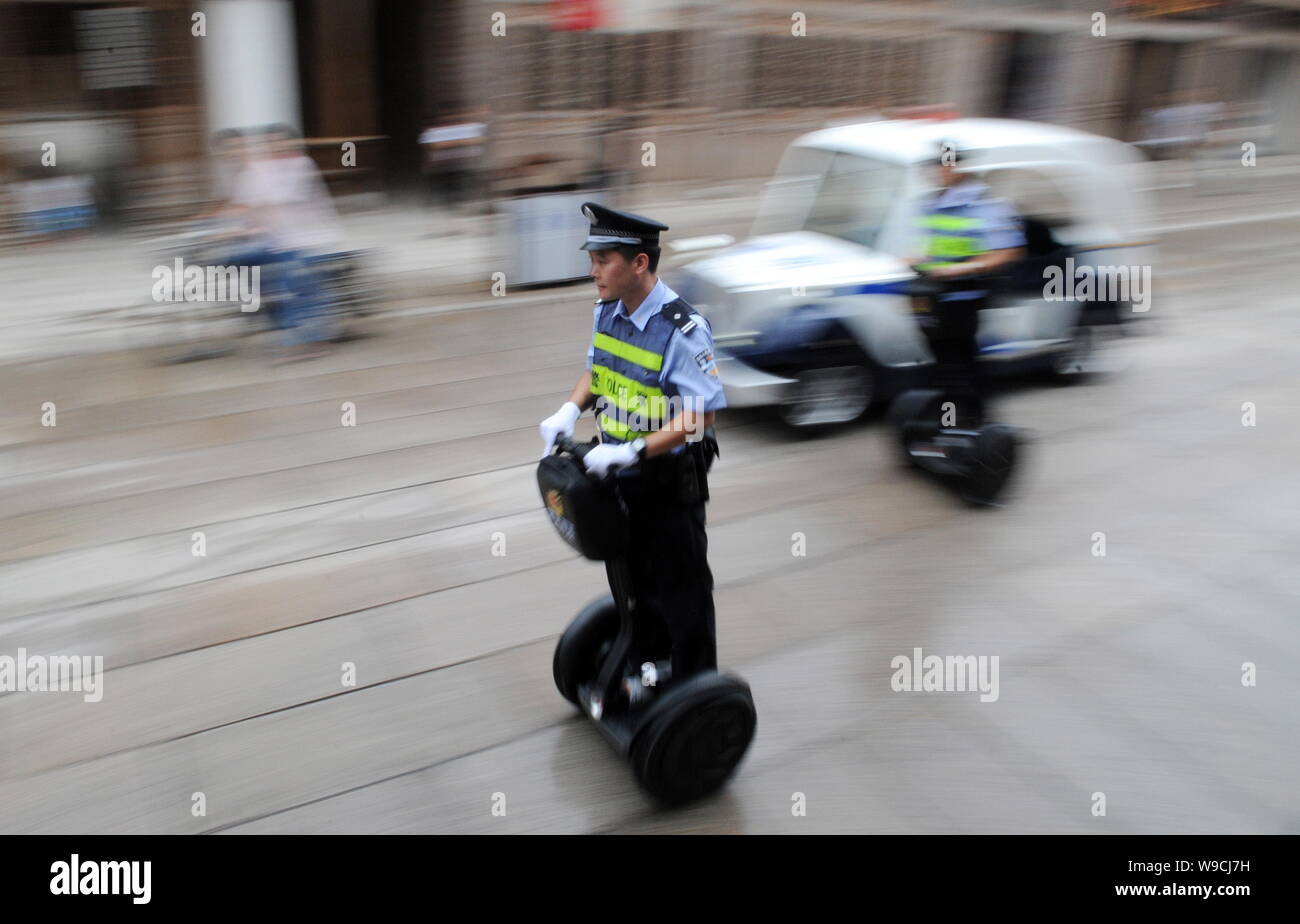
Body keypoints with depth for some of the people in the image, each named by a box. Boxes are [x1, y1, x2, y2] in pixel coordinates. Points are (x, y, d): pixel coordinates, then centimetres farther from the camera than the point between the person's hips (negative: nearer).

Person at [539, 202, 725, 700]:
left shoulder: (682, 329, -24)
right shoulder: (605, 311, 0)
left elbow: (701, 416, -25)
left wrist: (632, 452, -31)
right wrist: (571, 408, -3)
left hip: (668, 483, -7)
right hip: (617, 477, 8)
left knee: (681, 594, 8)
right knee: (630, 582, 23)